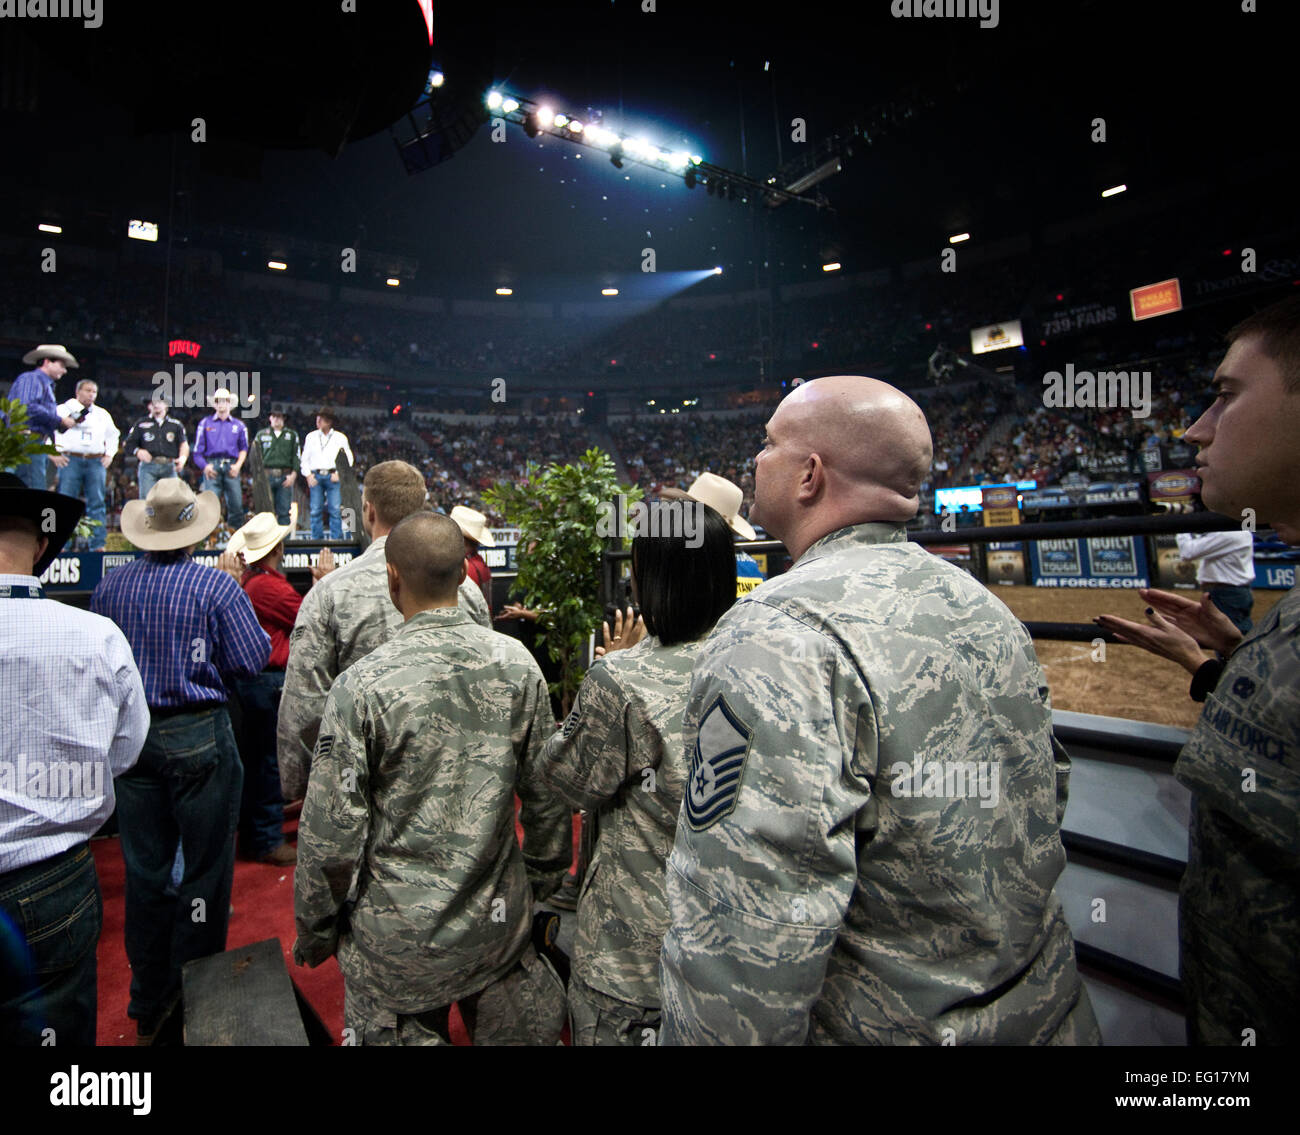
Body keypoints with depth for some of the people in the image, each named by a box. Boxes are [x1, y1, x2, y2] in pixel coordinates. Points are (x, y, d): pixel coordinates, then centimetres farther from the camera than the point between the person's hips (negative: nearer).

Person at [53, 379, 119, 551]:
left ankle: (98, 545, -2)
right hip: (71, 460, -2)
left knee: (97, 503, -2)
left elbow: (113, 435, 28)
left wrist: (109, 454, 14)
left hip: (96, 462, 3)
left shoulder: (103, 414, 20)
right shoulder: (64, 410, 10)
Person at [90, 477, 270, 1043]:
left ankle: (148, 1006, 31)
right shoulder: (216, 585, -14)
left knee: (145, 869, 16)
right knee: (205, 868, 9)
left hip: (131, 737, 5)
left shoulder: (109, 586, 0)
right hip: (198, 736, -4)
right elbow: (253, 659, -11)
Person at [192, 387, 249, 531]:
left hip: (231, 467, 1)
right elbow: (198, 450, 9)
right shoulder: (205, 423, 13)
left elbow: (244, 448, 16)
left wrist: (238, 465, 0)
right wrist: (205, 466, -7)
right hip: (212, 466, -1)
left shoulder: (238, 425, 16)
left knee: (236, 502, -4)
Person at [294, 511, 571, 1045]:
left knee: (404, 1033, 22)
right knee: (515, 1033, 22)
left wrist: (314, 933, 4)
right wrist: (543, 883, 14)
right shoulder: (517, 663, -10)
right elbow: (548, 795, -2)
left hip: (400, 941, -2)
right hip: (503, 923, 3)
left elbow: (331, 834, -14)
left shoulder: (360, 686, -19)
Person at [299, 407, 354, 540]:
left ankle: (336, 538, -3)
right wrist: (308, 475, 3)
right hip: (315, 476, 2)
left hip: (333, 476, -2)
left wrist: (339, 473, -3)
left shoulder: (340, 437, 8)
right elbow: (304, 459, 16)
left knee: (335, 509, -7)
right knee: (315, 510, 0)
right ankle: (317, 538, 5)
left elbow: (349, 459, 7)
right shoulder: (311, 437, 14)